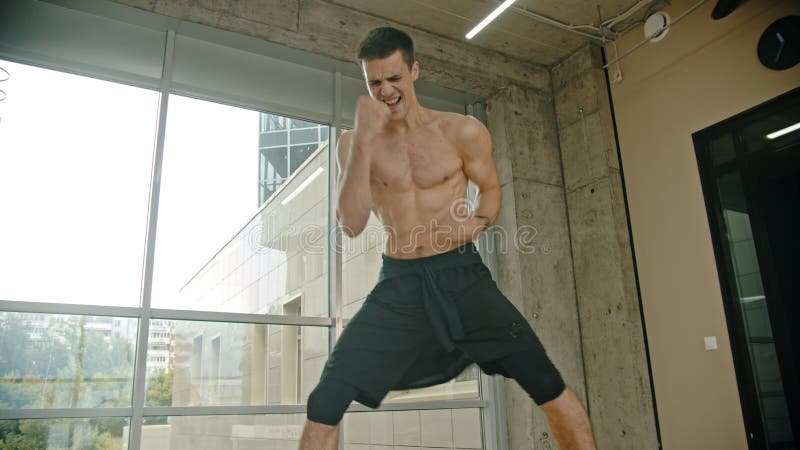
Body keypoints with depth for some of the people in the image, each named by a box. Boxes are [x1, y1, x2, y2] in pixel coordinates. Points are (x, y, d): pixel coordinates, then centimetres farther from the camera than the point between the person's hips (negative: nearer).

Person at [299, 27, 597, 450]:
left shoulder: (463, 132, 0)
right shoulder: (354, 143, 3)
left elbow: (490, 187, 16)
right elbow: (351, 224, -8)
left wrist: (478, 221, -8)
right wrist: (364, 140, -17)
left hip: (461, 274, 0)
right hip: (399, 284, 1)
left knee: (546, 382, -11)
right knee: (325, 403, -6)